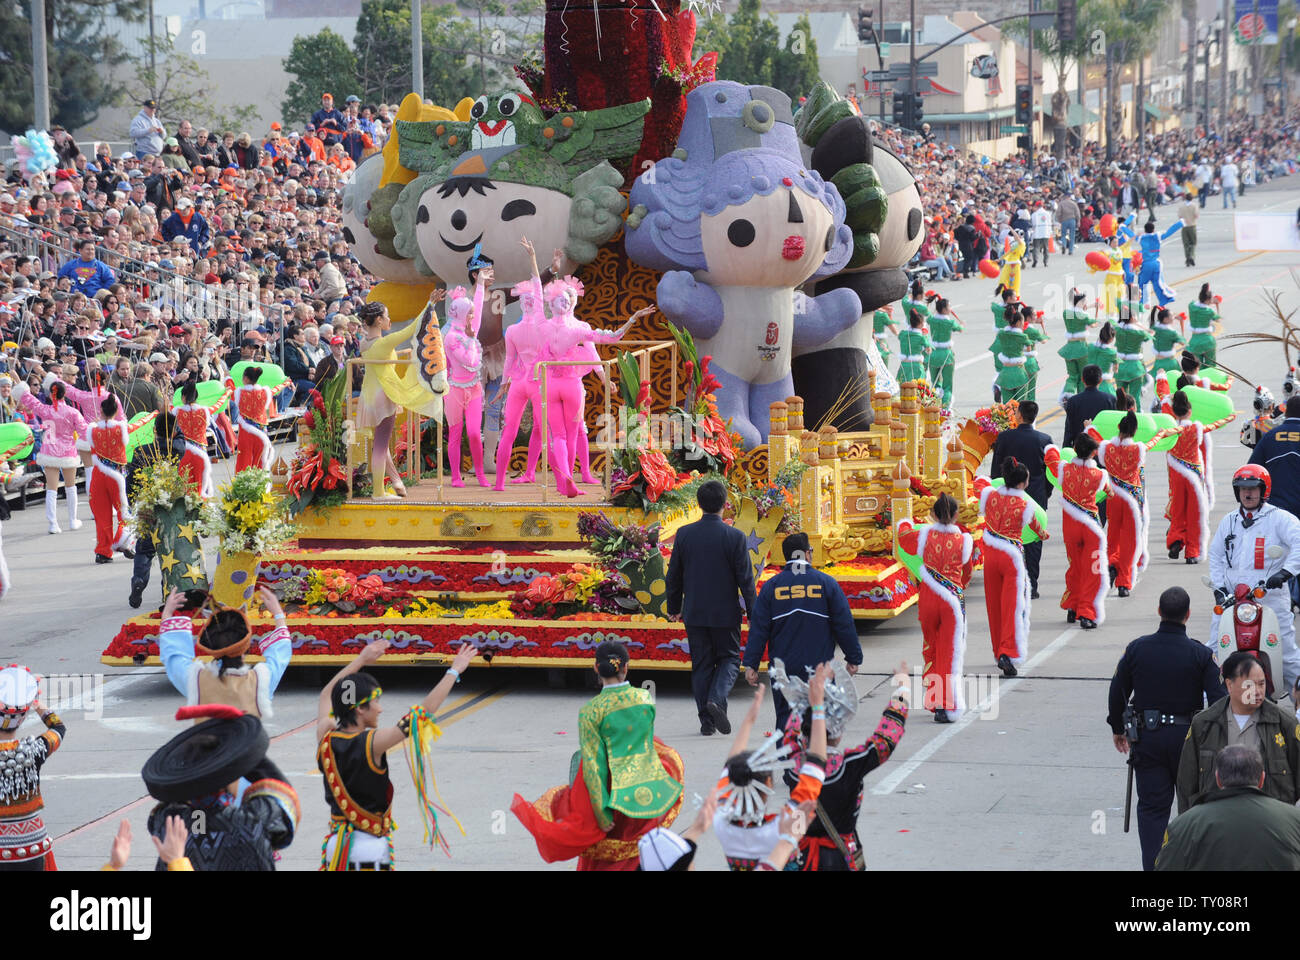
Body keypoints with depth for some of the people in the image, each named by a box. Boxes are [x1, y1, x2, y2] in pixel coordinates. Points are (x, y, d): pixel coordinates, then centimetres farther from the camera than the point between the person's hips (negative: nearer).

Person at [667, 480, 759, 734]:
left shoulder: (684, 534, -3)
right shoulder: (735, 537, -12)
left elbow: (674, 575, 4)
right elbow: (745, 578, -9)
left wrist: (674, 607, 17)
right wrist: (753, 614, -1)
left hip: (694, 613, 3)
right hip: (725, 613, -3)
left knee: (701, 665, 10)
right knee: (729, 658, 12)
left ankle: (707, 721, 9)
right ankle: (716, 699, -14)